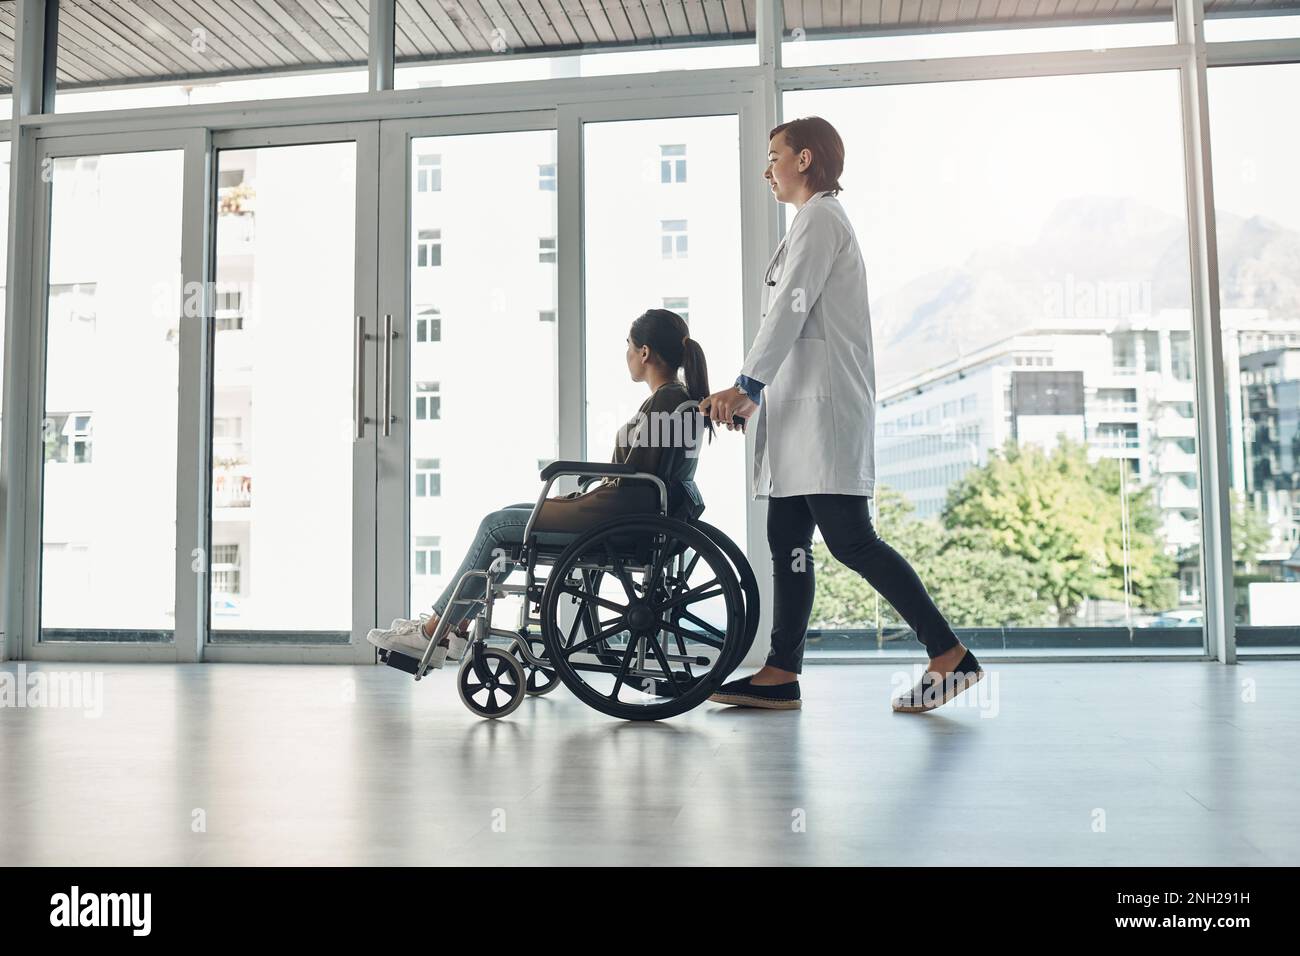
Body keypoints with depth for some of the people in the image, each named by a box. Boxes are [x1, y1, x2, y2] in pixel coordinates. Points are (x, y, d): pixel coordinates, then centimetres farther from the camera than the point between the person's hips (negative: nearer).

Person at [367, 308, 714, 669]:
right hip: (621, 516, 10)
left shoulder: (666, 400, -16)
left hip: (614, 518, -10)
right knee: (507, 518, 15)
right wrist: (576, 498, 12)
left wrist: (575, 499, -7)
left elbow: (631, 483, -19)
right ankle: (456, 629, 16)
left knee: (496, 525, 0)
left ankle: (432, 633, 10)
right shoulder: (675, 398, 14)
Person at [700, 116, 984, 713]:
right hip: (803, 409, 10)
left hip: (824, 409, -10)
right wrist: (754, 394, 17)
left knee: (849, 540, -13)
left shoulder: (819, 217, -3)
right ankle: (781, 675, 7)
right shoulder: (819, 220, 27)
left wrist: (747, 385, -17)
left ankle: (950, 656, -6)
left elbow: (791, 311, -14)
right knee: (787, 542, 5)